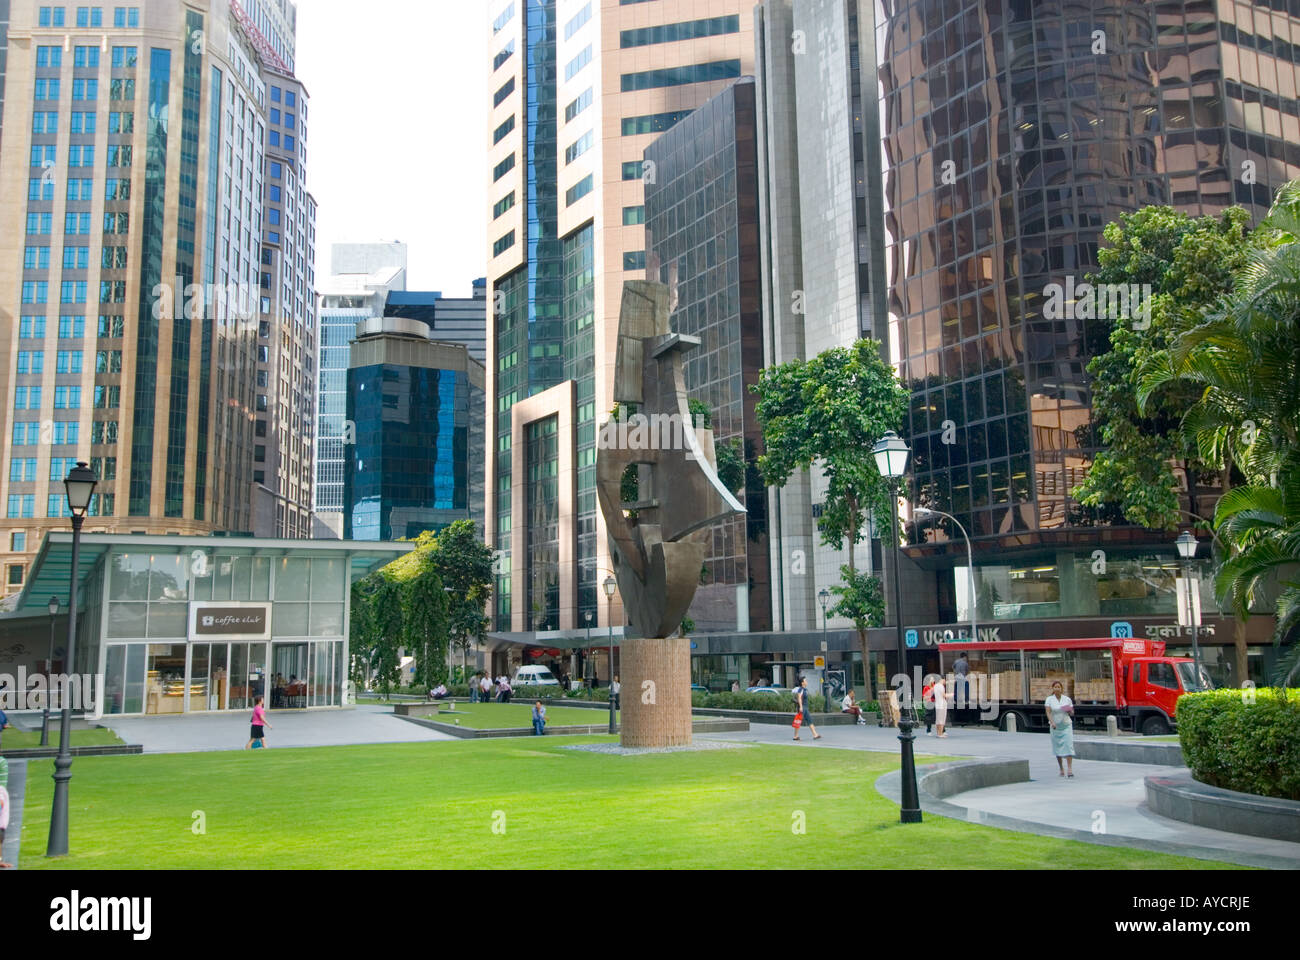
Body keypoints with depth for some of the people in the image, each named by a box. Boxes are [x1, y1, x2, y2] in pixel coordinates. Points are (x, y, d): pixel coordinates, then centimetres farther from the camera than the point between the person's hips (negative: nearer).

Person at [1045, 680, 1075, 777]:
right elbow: (1048, 712, -9)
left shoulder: (1067, 699, 4)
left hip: (1066, 725, 0)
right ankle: (1061, 769, 18)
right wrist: (1052, 722, -25)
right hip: (1055, 727, 0)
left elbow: (1072, 713, 10)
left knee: (1068, 746, -12)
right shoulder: (1049, 700, 0)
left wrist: (1070, 711, -13)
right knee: (1058, 748, 6)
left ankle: (1070, 769, -15)